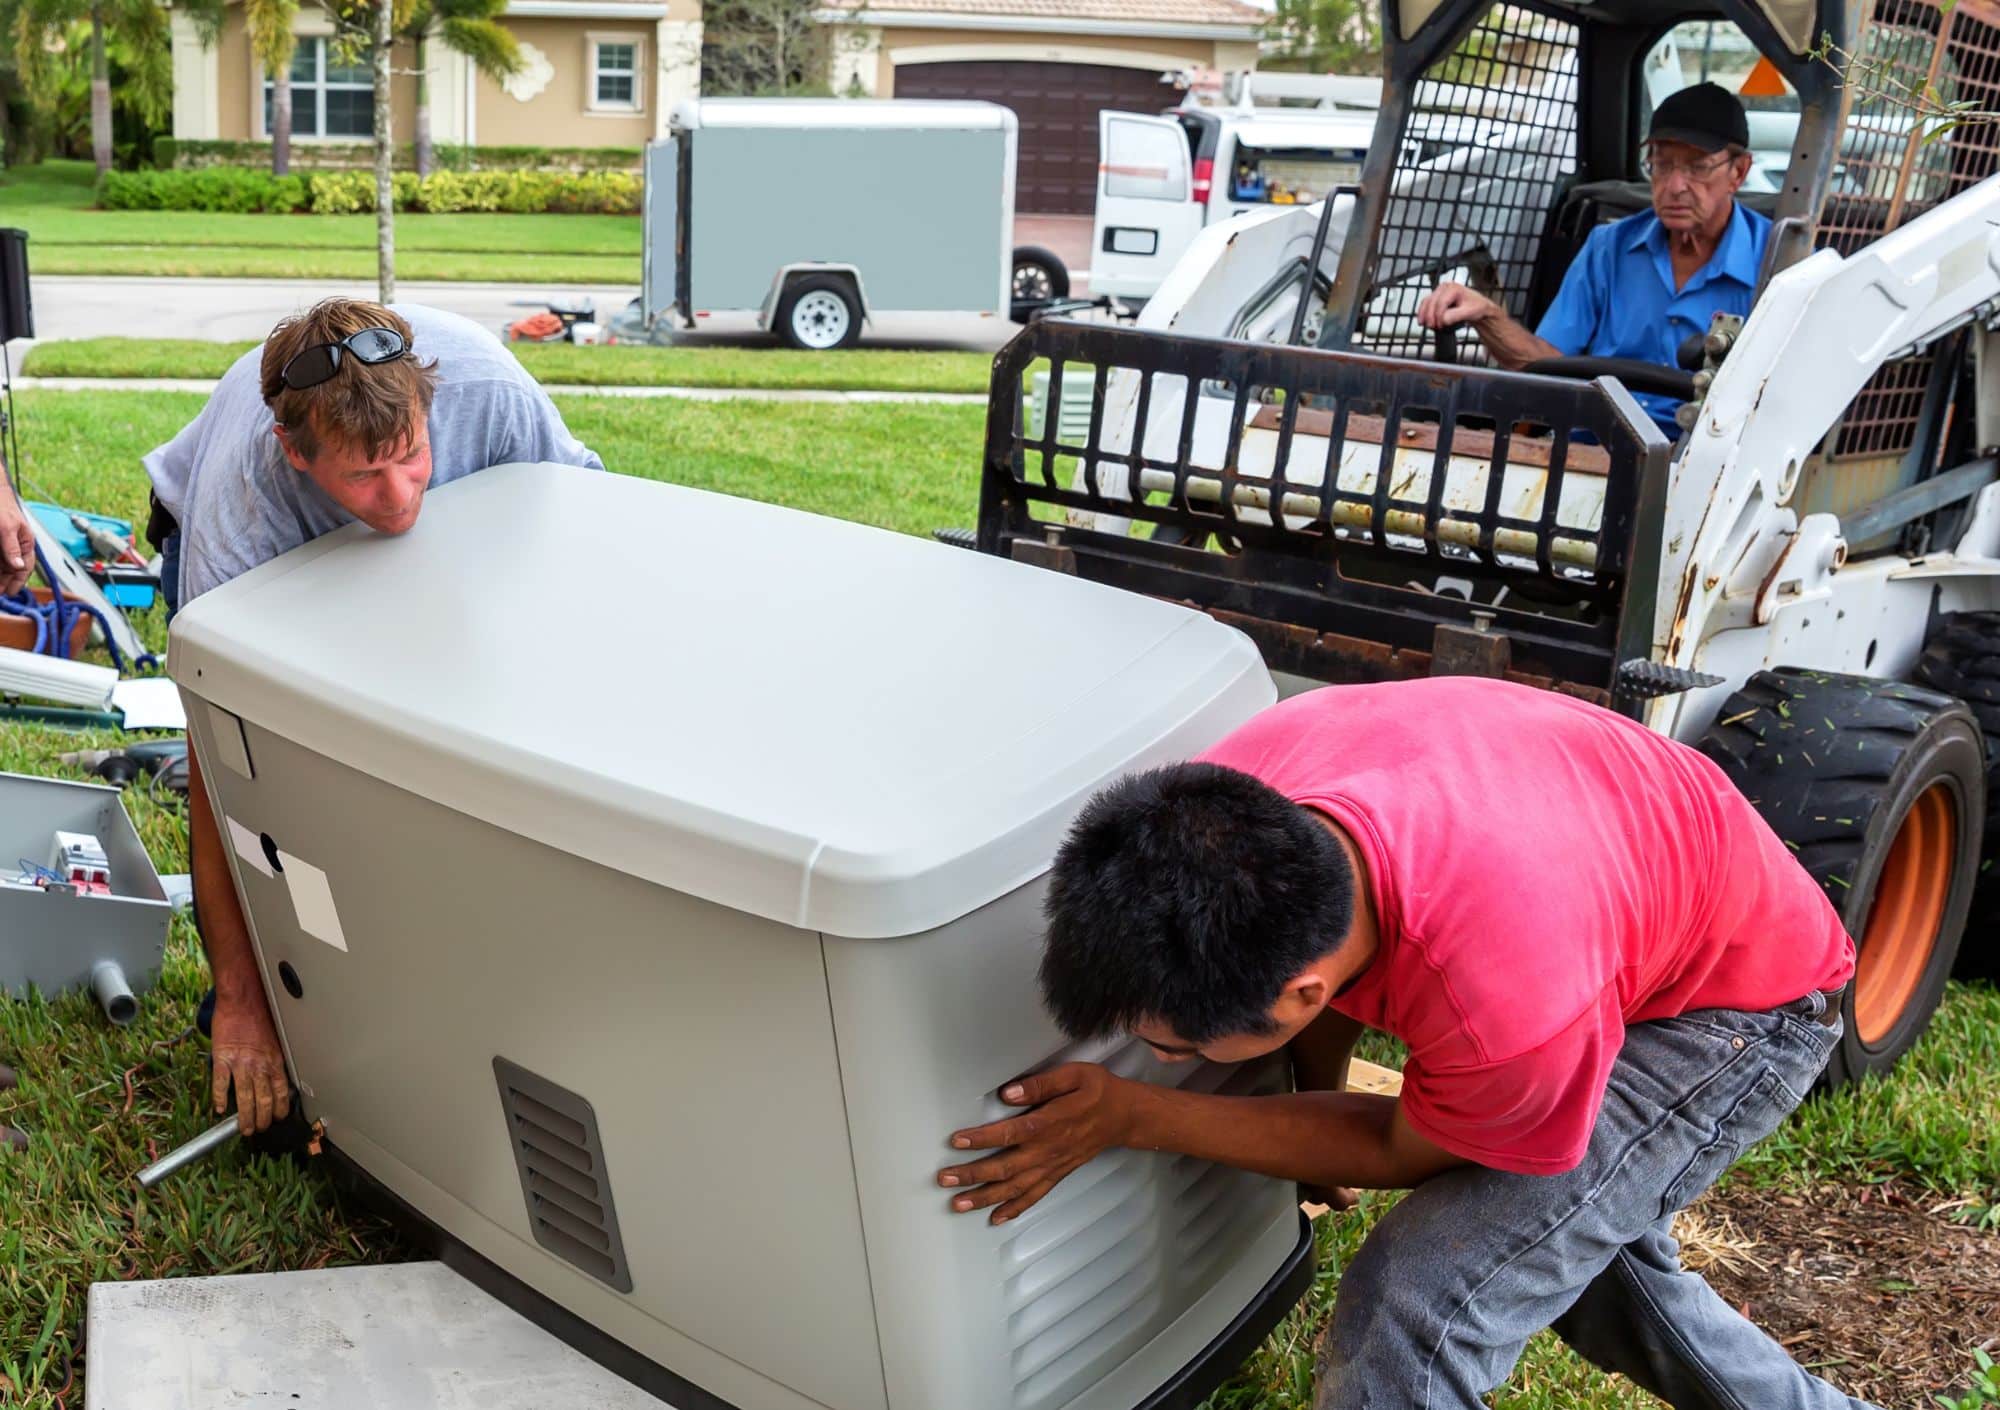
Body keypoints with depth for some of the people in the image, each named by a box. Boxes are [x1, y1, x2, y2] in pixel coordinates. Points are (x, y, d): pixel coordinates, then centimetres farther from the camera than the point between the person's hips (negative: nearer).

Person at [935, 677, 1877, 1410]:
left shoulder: (1510, 1004, -46)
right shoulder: (1229, 800, -29)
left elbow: (1405, 1152, -20)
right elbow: (1317, 932, -2)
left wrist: (1129, 1117, -24)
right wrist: (1314, 1097, 12)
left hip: (1745, 1004, -7)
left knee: (1410, 1321, -20)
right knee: (1573, 1230, 30)